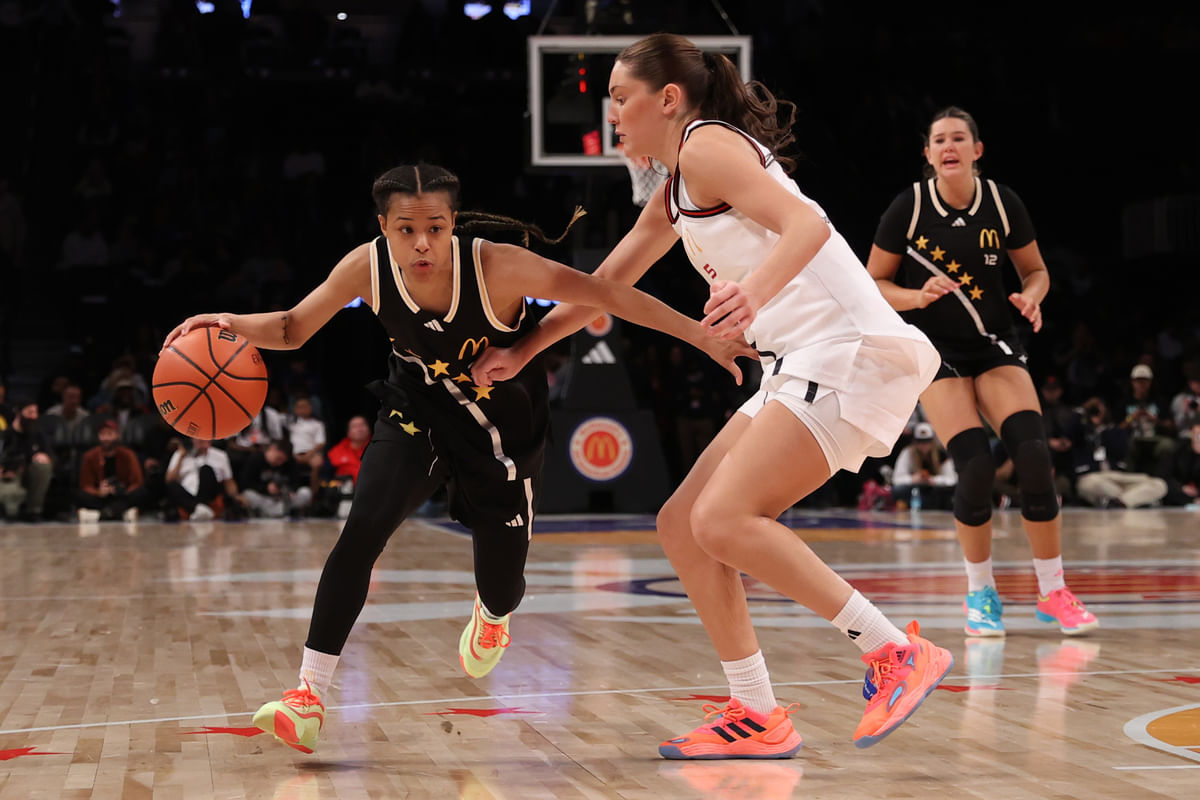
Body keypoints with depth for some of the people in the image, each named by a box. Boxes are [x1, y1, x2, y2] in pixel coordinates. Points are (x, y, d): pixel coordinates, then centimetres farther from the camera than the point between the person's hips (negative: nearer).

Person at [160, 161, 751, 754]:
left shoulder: (497, 266, -33)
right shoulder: (368, 267, -23)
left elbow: (604, 293, -29)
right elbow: (293, 329, -10)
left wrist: (705, 337, -30)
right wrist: (234, 325, -31)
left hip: (503, 427, -1)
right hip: (418, 412, 1)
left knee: (501, 586, 7)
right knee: (363, 528, -23)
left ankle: (491, 616, 50)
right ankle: (308, 696, -17)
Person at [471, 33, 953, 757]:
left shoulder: (708, 144, -7)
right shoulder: (674, 194, 22)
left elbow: (807, 224, -22)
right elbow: (605, 284, 33)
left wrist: (756, 290, -40)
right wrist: (522, 351, 34)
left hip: (850, 351, -10)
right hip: (802, 369, 10)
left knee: (724, 520, -20)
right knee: (683, 527, 7)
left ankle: (899, 654, -15)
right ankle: (757, 718, 8)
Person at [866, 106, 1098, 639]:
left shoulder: (1003, 204, -4)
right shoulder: (909, 207, -9)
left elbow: (1036, 270, 8)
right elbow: (874, 284, -2)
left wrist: (1031, 297, -14)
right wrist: (919, 295, -21)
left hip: (995, 346, 2)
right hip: (935, 351, -2)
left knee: (1034, 455, -17)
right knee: (975, 467, -18)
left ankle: (1053, 593, -2)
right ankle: (980, 593, 4)